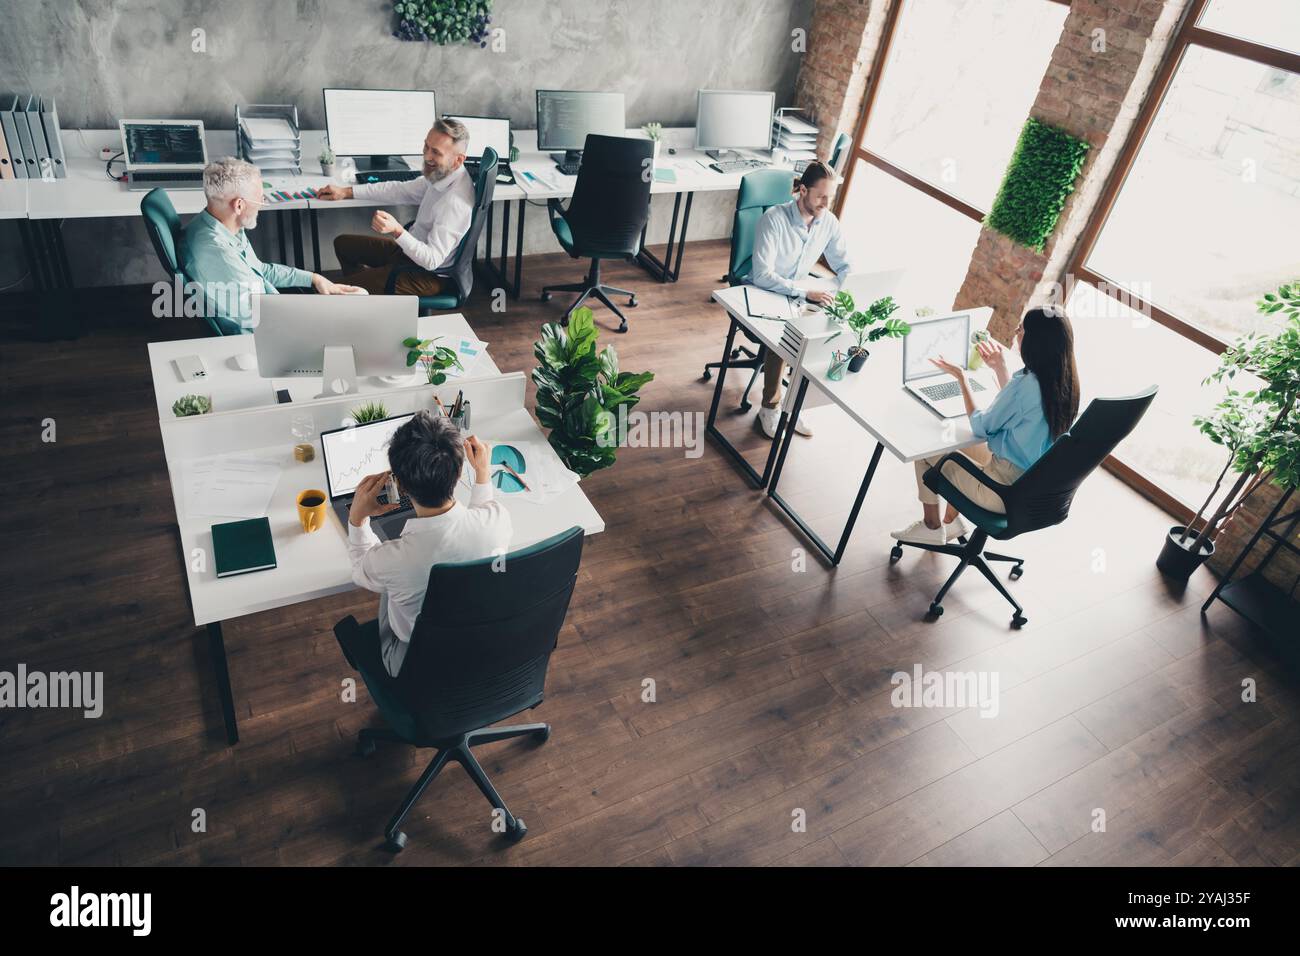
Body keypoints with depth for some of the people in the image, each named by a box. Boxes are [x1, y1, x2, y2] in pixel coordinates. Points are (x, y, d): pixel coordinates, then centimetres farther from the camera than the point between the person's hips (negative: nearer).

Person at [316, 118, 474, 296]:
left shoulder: (455, 202, -32)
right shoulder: (441, 173, -4)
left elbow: (432, 260, -31)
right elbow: (401, 190, 8)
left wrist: (397, 231, -42)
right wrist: (346, 191, 8)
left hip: (429, 274, -9)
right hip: (413, 248, 9)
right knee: (342, 244, 21)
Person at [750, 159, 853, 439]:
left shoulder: (829, 222, -5)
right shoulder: (774, 218, -23)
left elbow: (844, 266, 4)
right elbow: (763, 275, -29)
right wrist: (806, 292, -37)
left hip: (799, 296, 5)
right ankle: (770, 408, -12)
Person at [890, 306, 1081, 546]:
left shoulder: (1026, 383, -27)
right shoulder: (1063, 380, -2)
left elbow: (980, 428, -13)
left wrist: (961, 377, -6)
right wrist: (1000, 367, 13)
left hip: (1006, 492, -9)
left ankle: (931, 527, 26)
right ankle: (951, 522, 33)